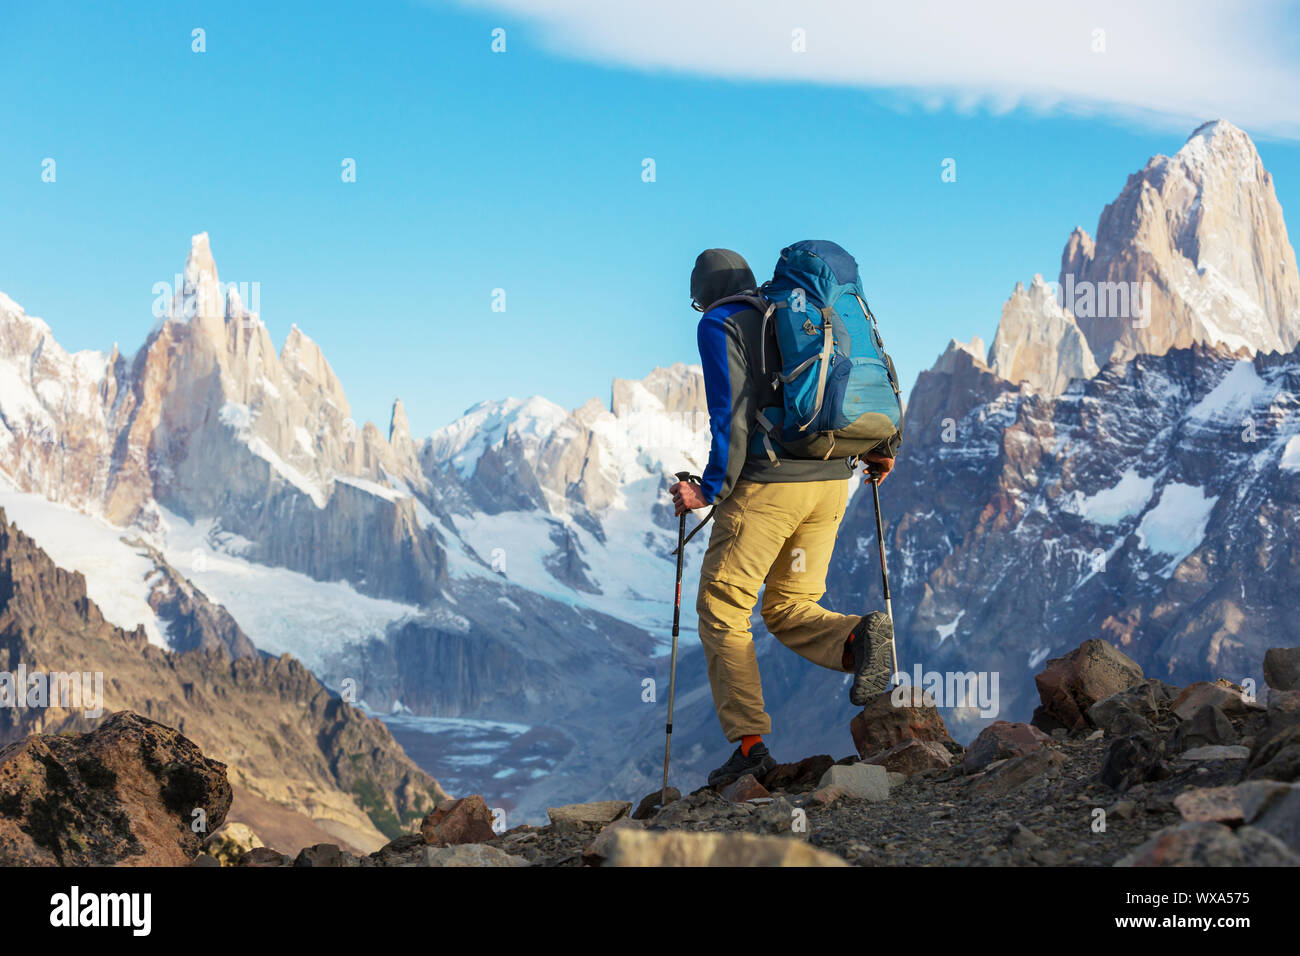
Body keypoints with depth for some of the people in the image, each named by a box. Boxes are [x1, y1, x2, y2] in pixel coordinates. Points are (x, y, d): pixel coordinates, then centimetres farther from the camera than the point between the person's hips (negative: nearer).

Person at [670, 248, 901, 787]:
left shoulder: (719, 325, 0)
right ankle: (858, 636, -16)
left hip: (767, 483, -7)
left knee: (722, 609, 3)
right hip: (832, 481, 7)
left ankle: (749, 741, -5)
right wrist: (883, 448, 23)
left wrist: (711, 489, -11)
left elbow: (732, 415, -13)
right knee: (789, 609, 15)